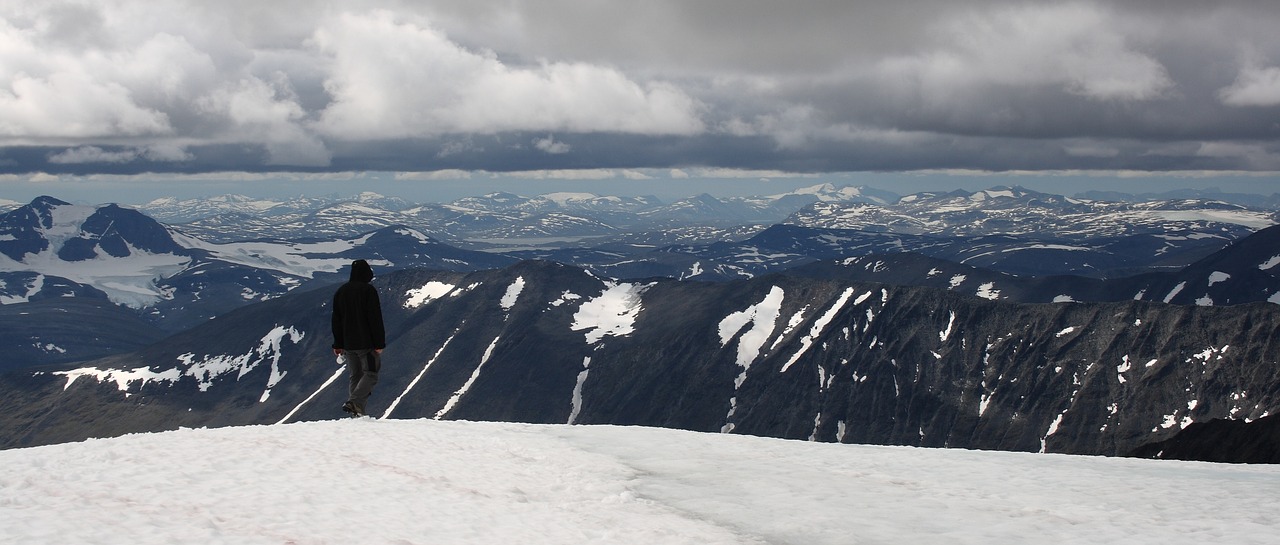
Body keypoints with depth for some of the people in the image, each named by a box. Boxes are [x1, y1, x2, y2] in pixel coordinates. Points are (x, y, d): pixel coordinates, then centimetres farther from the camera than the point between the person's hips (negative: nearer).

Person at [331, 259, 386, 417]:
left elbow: (336, 320, 16)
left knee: (355, 376, 11)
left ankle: (357, 412, 6)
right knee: (370, 374, -4)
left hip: (348, 344, 6)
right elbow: (375, 319, -13)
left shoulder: (340, 292, 12)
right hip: (366, 343, -6)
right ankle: (354, 402, -23)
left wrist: (338, 344, 20)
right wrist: (379, 343, -11)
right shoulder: (368, 290, -9)